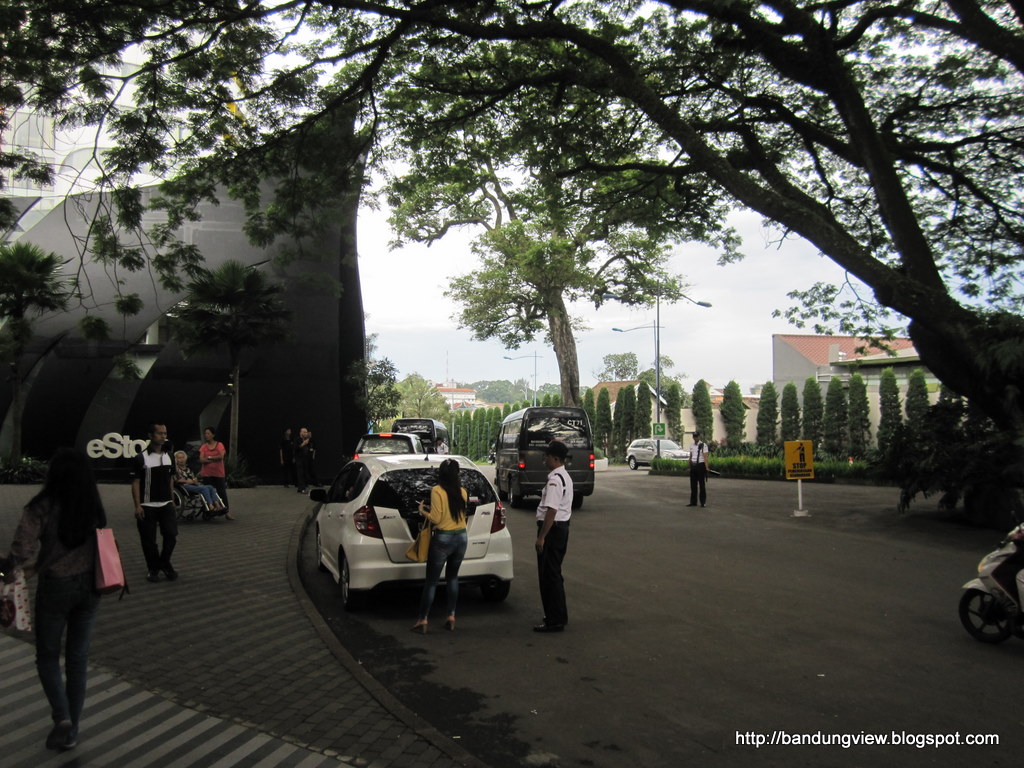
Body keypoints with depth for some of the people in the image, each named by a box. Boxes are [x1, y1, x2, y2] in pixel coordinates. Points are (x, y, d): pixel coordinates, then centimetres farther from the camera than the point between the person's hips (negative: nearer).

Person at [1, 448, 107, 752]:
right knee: (78, 657, 14)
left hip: (56, 587, -4)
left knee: (48, 655, 15)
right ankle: (71, 728, 20)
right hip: (89, 586, 4)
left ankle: (62, 717, 0)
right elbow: (100, 546, 7)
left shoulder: (43, 506, -14)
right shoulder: (94, 506, -1)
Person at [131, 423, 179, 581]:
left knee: (171, 535, 0)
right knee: (149, 540, 3)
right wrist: (137, 506, -14)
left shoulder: (168, 456, 7)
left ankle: (165, 563, 22)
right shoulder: (141, 458, -10)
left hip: (166, 505, 4)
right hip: (147, 506, -4)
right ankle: (153, 569, 19)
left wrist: (172, 500, 12)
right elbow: (135, 483, -10)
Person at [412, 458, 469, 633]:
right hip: (461, 538, 4)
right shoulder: (462, 492, 1)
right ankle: (451, 617, 17)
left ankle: (422, 621, 6)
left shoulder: (437, 491, -12)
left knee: (431, 581, 3)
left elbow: (435, 518, -14)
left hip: (443, 539, -4)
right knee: (452, 577, 19)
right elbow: (462, 513, 9)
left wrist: (422, 510, 3)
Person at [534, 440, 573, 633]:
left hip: (553, 528, -11)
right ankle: (557, 616, 28)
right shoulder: (565, 477, 14)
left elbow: (552, 510, -25)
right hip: (562, 526, 11)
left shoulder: (555, 480, -19)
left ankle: (555, 620, 3)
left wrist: (541, 536, -22)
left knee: (549, 575, -3)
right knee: (552, 573, 19)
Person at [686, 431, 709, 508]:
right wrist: (689, 467, 15)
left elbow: (705, 457, -13)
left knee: (702, 484, 1)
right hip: (693, 466, 6)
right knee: (693, 485, 9)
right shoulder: (692, 446, 11)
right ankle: (693, 502, 16)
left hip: (700, 465, -6)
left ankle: (703, 502, 8)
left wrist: (706, 468, -20)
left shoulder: (703, 445, -8)